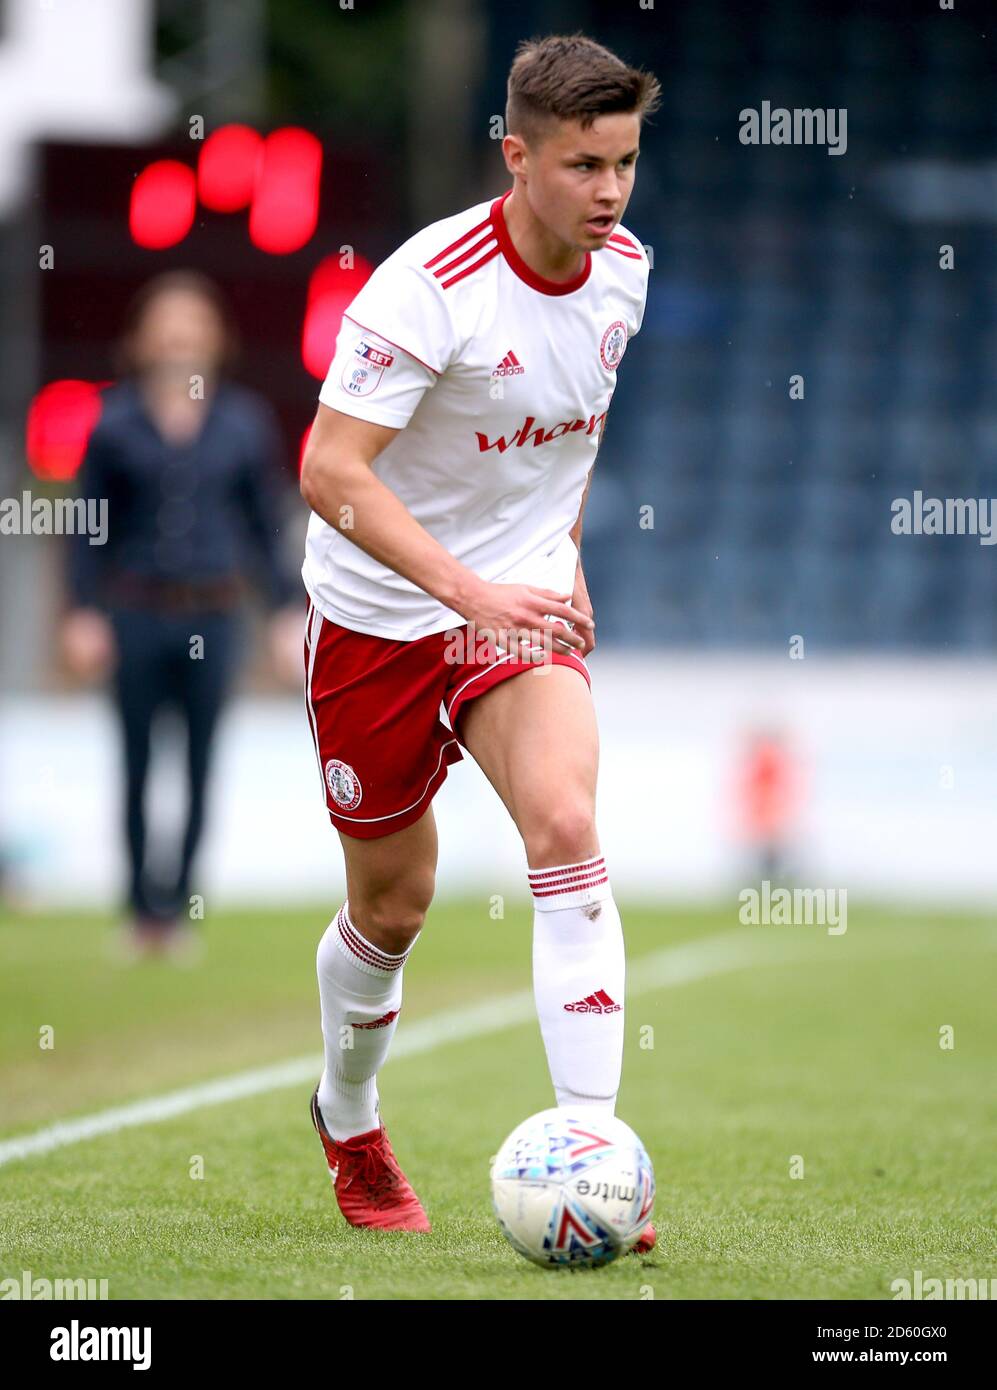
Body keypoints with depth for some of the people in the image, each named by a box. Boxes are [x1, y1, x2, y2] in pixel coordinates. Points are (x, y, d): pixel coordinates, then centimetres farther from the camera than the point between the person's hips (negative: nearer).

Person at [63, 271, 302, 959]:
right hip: (136, 614, 0)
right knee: (138, 765, 3)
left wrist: (289, 610, 3)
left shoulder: (245, 424, 3)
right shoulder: (115, 424, 1)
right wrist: (84, 612, -2)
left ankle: (178, 906, 8)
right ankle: (142, 909, 12)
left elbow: (268, 523, 8)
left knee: (200, 766, 0)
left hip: (212, 617, 1)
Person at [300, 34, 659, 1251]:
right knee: (393, 901, 10)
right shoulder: (429, 287, -24)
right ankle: (348, 1121, 41)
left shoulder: (623, 269, -3)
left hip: (520, 600, 4)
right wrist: (471, 590, -36)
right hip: (381, 610, -3)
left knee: (566, 827, -22)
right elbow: (329, 472, -28)